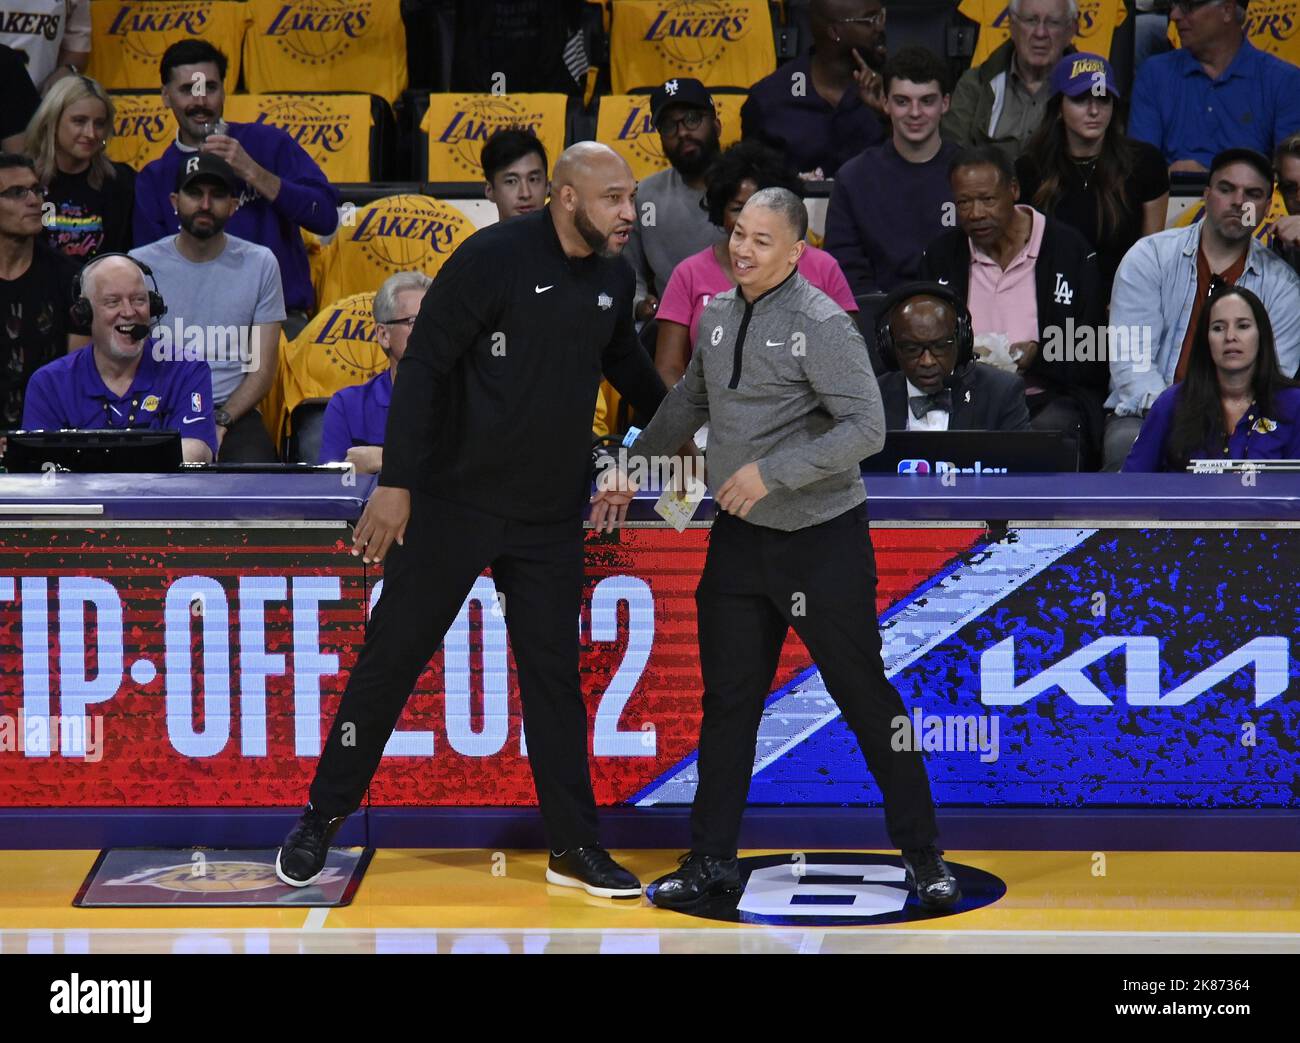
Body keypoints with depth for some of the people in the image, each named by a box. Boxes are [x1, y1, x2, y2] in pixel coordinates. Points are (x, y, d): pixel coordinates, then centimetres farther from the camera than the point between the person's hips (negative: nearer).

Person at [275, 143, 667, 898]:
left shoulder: (614, 279, 5)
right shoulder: (494, 260, -15)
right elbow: (423, 368, -16)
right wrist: (396, 482, -20)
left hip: (552, 518, 5)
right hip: (456, 503, -5)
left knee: (554, 674, 7)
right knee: (391, 658, 2)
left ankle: (575, 847, 15)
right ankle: (322, 821, 14)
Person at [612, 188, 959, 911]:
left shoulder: (822, 323, -15)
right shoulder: (718, 314, 7)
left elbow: (867, 428, -21)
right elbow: (691, 401, 24)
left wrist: (771, 472, -24)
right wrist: (634, 465, 26)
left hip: (823, 537, -6)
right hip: (739, 537, 6)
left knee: (866, 697, 1)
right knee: (728, 699, 8)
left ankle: (924, 855, 13)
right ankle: (712, 860, 17)